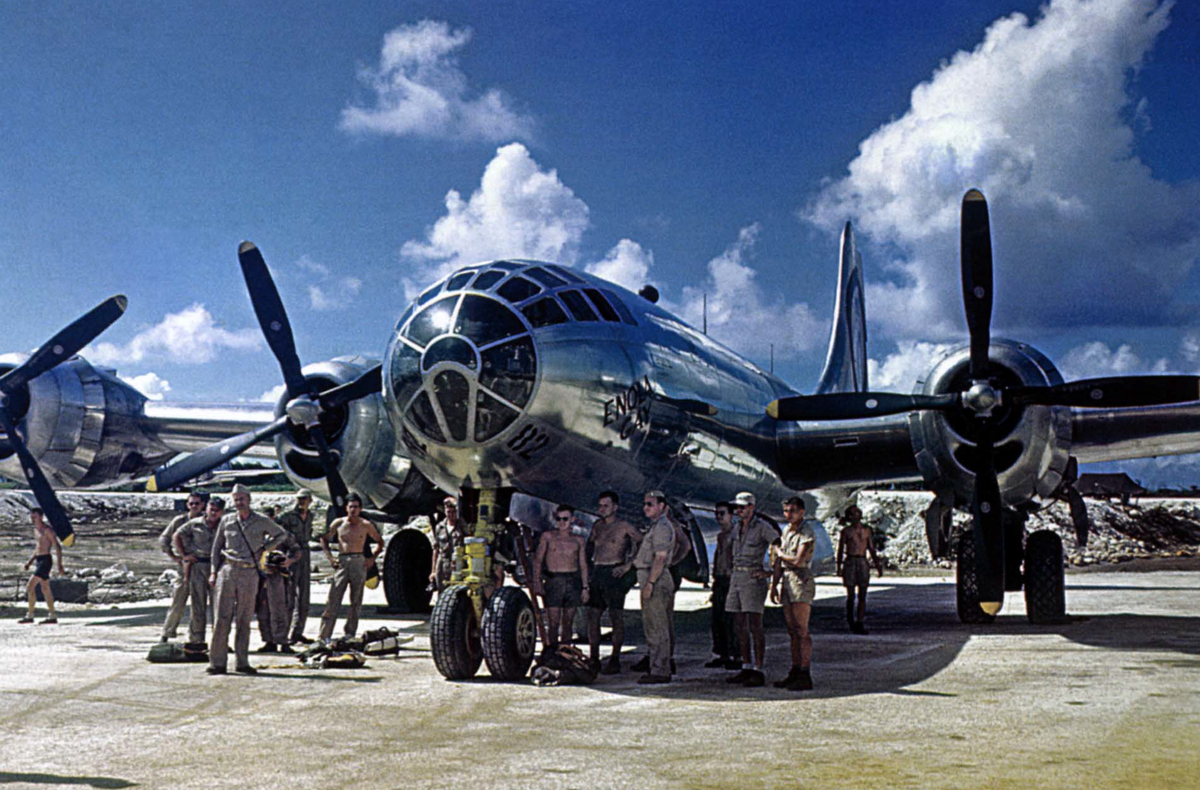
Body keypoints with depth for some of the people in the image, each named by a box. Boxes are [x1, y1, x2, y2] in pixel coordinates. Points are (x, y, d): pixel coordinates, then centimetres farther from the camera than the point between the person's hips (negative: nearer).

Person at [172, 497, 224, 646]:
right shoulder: (195, 524, 2)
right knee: (198, 603, 4)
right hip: (197, 566, -1)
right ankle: (196, 639, 10)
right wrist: (183, 555, 4)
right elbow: (177, 536, 10)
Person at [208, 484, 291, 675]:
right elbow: (217, 547, 13)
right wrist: (213, 571, 6)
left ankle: (242, 662, 8)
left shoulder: (262, 521, 4)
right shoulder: (226, 520, 7)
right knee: (221, 618, -5)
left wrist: (264, 548, 7)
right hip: (227, 571, 0)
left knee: (244, 620, 3)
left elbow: (281, 534, 19)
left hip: (249, 573, 0)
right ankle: (217, 663, -3)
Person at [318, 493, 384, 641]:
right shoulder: (338, 523, 7)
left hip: (359, 562, 0)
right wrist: (330, 557, 6)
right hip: (342, 562, 0)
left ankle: (350, 633, 11)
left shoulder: (366, 525, 5)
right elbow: (324, 539, 17)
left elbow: (380, 542, 16)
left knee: (356, 601, 2)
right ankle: (324, 636, -7)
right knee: (333, 599, -7)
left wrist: (373, 557, 2)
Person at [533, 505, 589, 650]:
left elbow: (583, 565, 13)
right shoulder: (547, 536, 5)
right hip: (553, 581, -2)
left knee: (568, 623, 5)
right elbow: (538, 560, 3)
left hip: (573, 582, 2)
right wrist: (537, 582, -7)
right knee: (554, 623, -9)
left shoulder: (579, 541, 11)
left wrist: (585, 587, 6)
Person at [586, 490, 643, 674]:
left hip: (614, 574, -7)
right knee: (592, 616, 6)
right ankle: (594, 659, 13)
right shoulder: (597, 525, 14)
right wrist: (589, 572, 14)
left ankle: (615, 660, -2)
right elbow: (590, 546, 24)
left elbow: (642, 543, -9)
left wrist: (629, 564, -11)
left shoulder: (624, 526, -5)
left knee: (616, 616, -5)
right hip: (597, 574, 7)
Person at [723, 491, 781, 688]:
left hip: (753, 578, -8)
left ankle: (758, 672, -8)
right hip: (737, 576, 8)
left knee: (755, 626, -9)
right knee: (740, 625, 8)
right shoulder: (738, 528, 14)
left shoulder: (762, 527, -10)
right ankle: (746, 669, 14)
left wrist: (771, 572, -13)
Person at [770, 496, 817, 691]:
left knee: (801, 631, -9)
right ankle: (795, 672, 13)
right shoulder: (787, 531, 15)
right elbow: (778, 561, 17)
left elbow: (798, 560, -19)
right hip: (787, 582, 8)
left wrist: (781, 554, -2)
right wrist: (774, 584, 12)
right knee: (792, 631, 9)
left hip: (802, 582, -8)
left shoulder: (807, 533, -10)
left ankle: (805, 676, -9)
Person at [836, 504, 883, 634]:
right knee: (850, 595, 0)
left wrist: (878, 565, 10)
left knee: (862, 595, -3)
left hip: (863, 562, 2)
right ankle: (850, 620, 19)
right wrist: (839, 567, -1)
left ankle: (859, 623, -1)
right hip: (850, 562, -2)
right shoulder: (846, 531, 3)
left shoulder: (866, 530, 11)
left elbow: (871, 549, 15)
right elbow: (840, 550, 5)